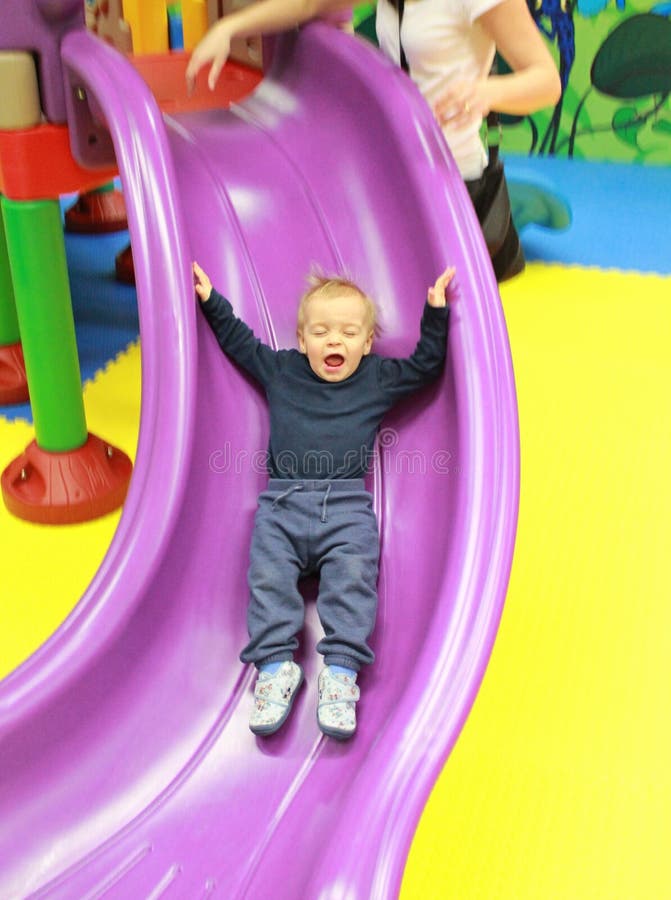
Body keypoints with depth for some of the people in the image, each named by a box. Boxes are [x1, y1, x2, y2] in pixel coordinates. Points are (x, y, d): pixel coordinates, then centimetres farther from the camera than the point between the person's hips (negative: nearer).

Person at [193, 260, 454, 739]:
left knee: (353, 579, -22)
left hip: (348, 506, -1)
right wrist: (211, 301, 27)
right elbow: (238, 341, 29)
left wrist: (436, 314, 13)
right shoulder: (280, 370, 19)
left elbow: (426, 363, 21)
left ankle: (341, 671, -22)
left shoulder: (380, 379, 17)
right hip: (282, 503, 2)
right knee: (269, 576, -18)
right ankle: (275, 665, -16)